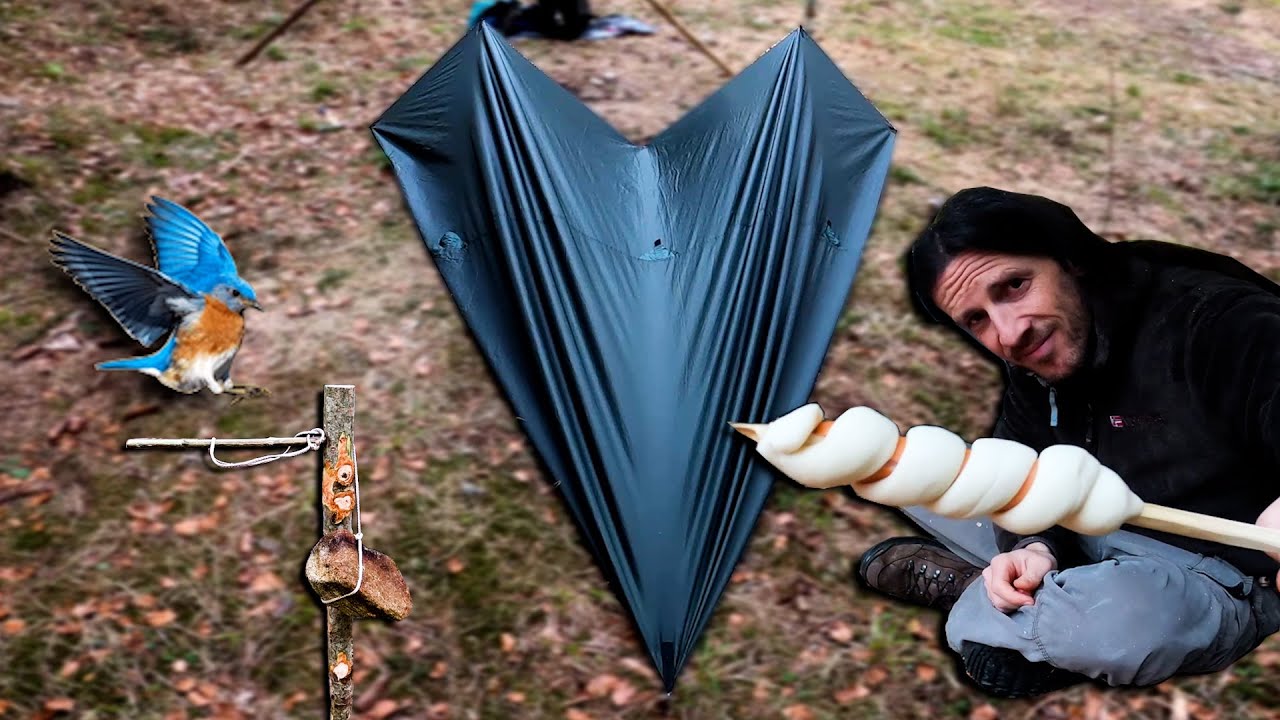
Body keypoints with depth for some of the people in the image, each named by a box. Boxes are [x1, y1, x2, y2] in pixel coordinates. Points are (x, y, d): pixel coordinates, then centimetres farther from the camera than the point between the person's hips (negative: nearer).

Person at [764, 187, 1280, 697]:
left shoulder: (1220, 324, -25)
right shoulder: (1031, 377, -3)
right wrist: (1037, 550, -20)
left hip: (1235, 579, -6)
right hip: (1101, 541, 6)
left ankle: (961, 586, -12)